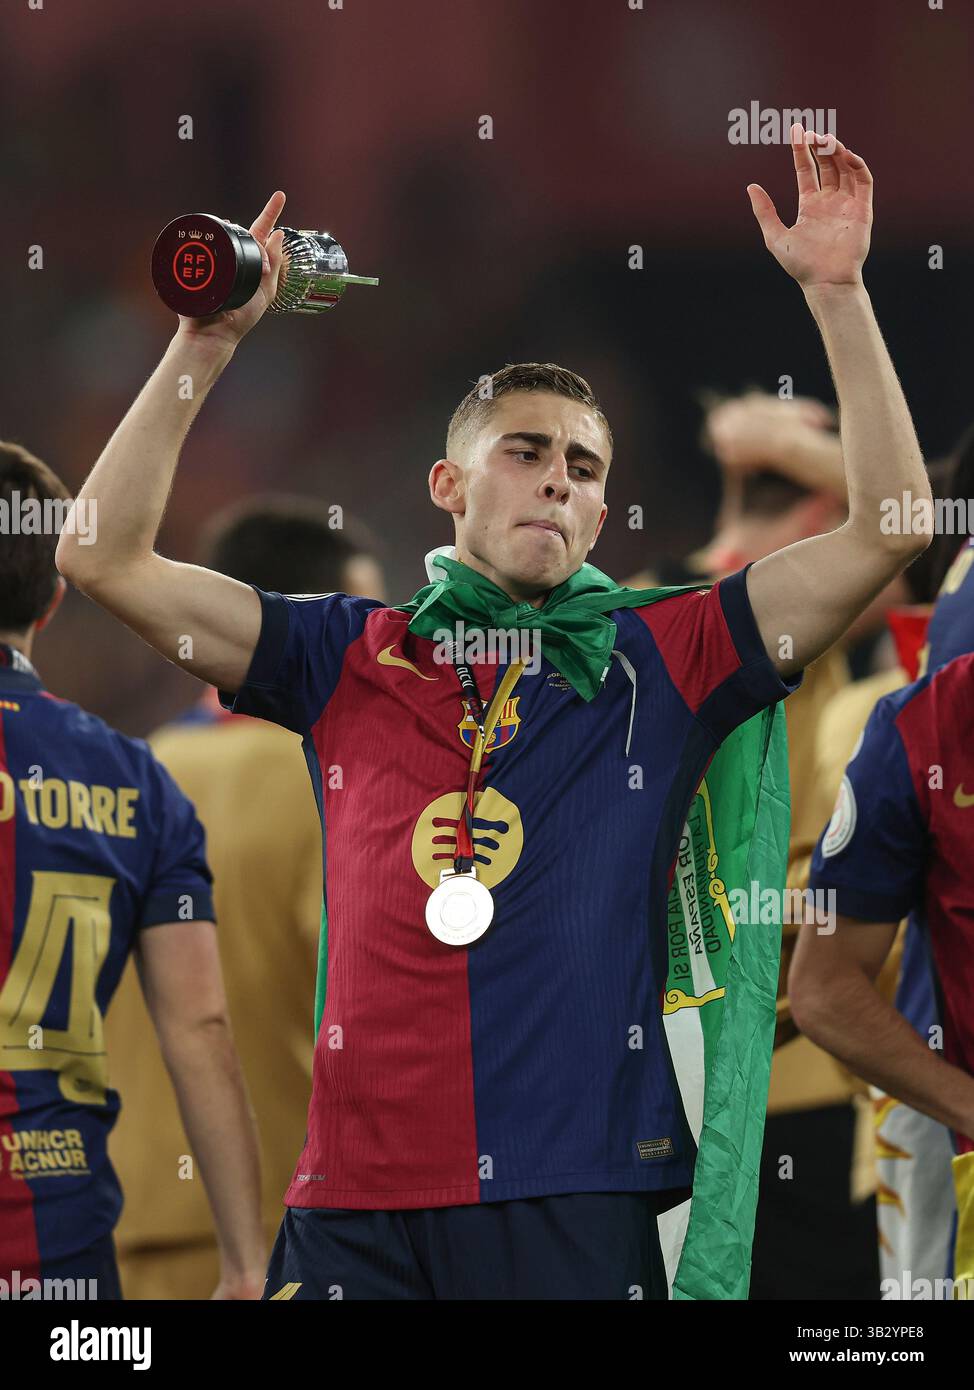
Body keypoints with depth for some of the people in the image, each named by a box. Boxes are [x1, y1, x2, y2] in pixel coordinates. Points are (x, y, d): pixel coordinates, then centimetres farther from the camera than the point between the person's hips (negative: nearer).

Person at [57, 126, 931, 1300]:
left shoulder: (661, 661, 8)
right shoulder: (350, 659, 11)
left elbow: (888, 527, 3)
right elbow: (104, 558, 8)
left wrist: (836, 293, -3)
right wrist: (205, 344, 1)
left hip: (576, 1203, -1)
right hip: (359, 1201, 1)